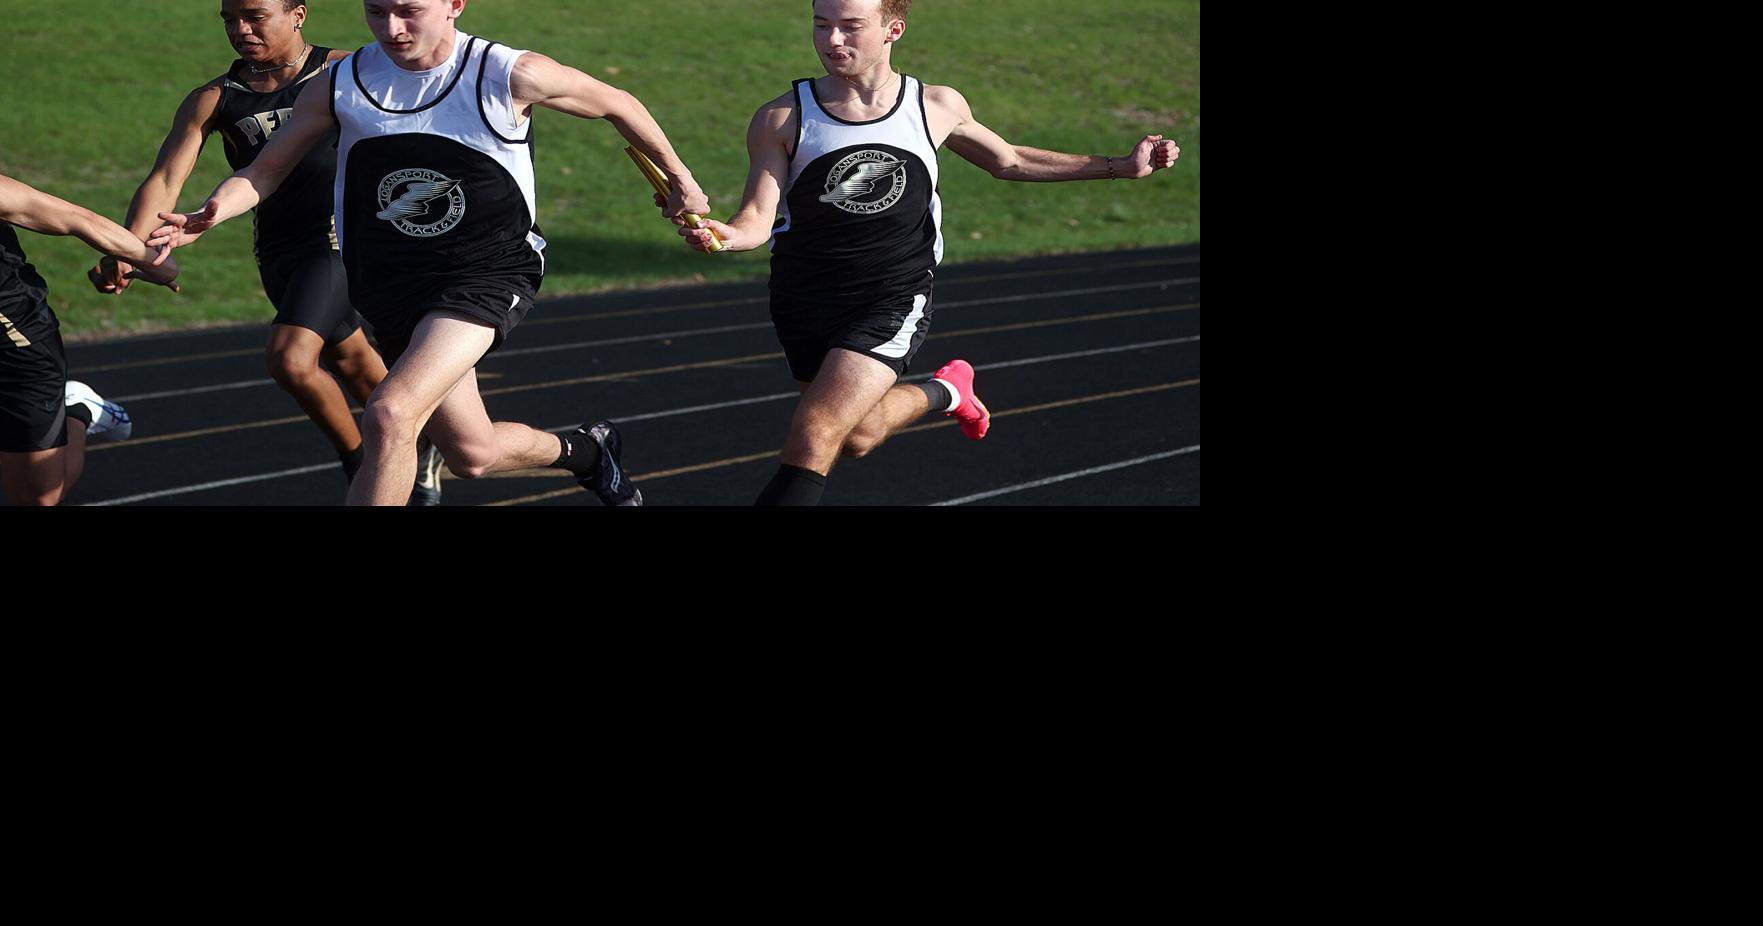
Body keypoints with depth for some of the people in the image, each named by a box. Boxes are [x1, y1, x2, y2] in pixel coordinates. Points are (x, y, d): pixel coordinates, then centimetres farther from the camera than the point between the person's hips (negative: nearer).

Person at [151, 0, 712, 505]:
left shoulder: (507, 76, -15)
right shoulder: (342, 85, -6)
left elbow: (615, 105, 1)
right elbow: (266, 170, 1)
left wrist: (679, 180, 13)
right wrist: (209, 215, -20)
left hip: (489, 274, -5)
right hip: (392, 289, 5)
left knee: (389, 418, -27)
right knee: (471, 455, 15)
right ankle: (583, 453, 47)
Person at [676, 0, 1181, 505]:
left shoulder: (939, 108, -3)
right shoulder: (781, 120, -10)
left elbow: (1007, 161, 15)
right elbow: (757, 217, -14)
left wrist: (1121, 167, 13)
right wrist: (724, 235, -40)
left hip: (894, 302, -2)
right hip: (806, 306, 2)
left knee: (814, 435, -19)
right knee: (856, 438, 19)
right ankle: (943, 393, 48)